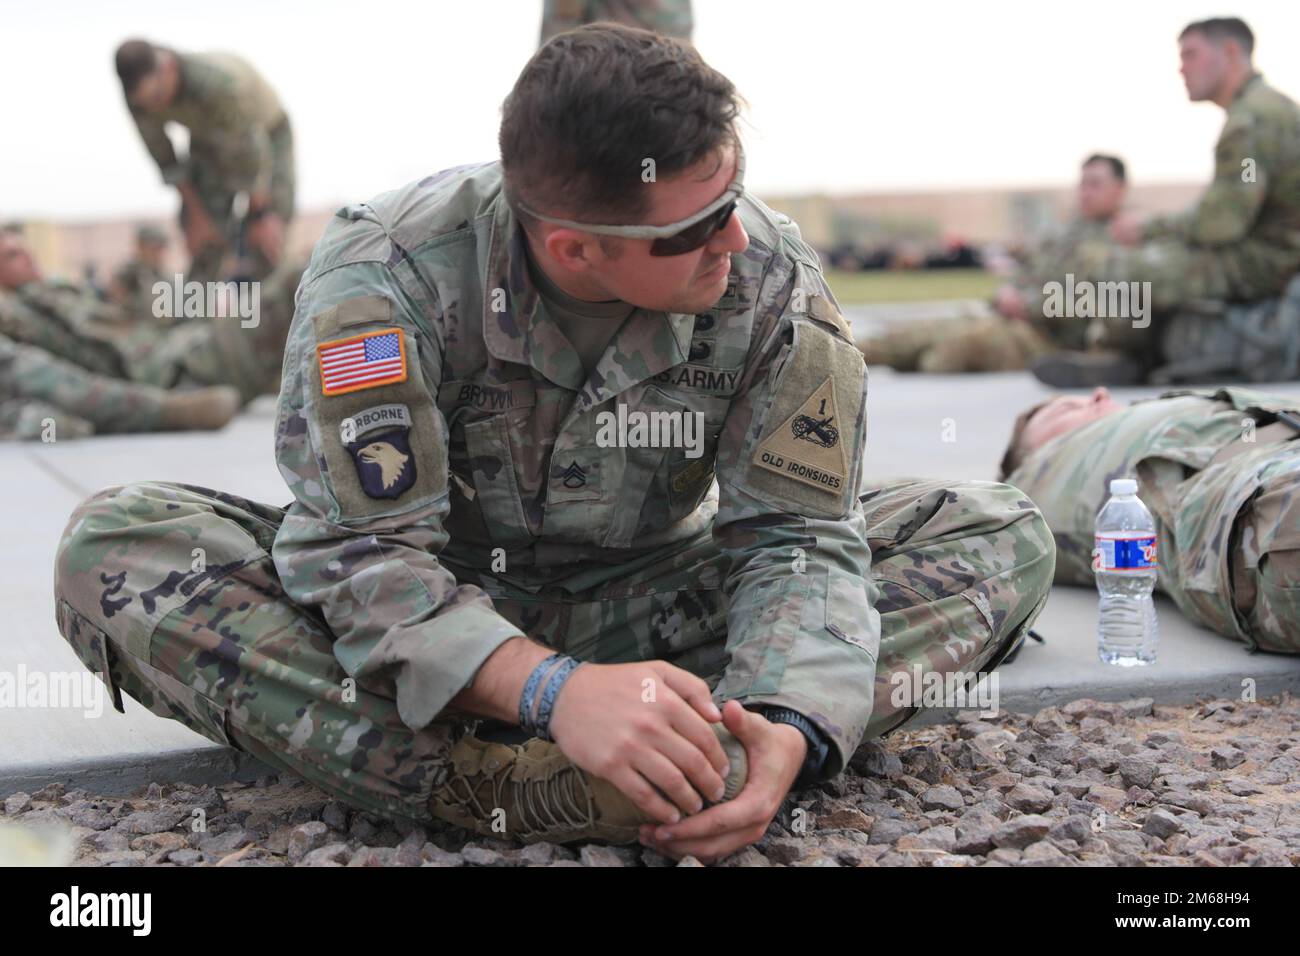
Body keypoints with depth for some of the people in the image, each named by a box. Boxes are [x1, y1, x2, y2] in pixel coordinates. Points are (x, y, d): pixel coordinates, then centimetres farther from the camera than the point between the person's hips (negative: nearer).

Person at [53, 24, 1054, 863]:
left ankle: (686, 760, -36)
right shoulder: (387, 271, -24)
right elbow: (363, 553, -29)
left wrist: (790, 725, -38)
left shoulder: (772, 277, -16)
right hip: (436, 601, -1)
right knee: (114, 546, -29)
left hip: (645, 613, 2)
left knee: (1001, 536, -15)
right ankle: (506, 790, -42)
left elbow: (799, 534, -16)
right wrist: (552, 688, -47)